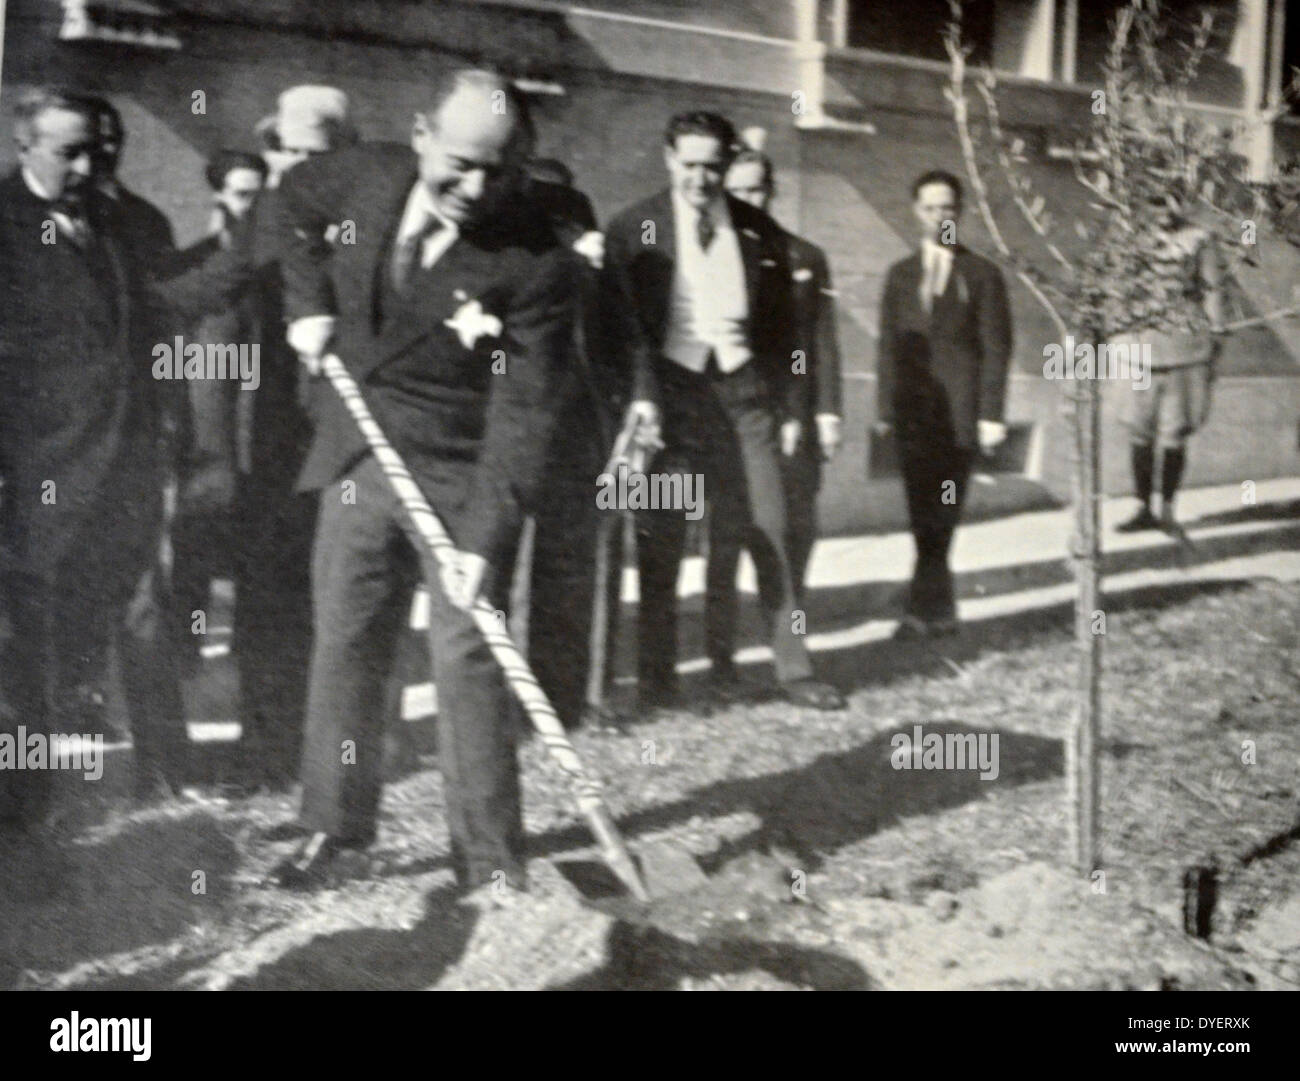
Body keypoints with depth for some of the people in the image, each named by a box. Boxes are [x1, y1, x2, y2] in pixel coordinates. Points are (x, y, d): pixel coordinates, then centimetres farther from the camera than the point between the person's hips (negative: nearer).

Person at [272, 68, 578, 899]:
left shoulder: (538, 264, -21)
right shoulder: (365, 178, -7)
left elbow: (524, 412, -23)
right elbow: (298, 198, 18)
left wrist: (485, 537, -30)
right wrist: (308, 301, 5)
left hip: (463, 479, -5)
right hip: (357, 461, 5)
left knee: (470, 658, -5)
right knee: (343, 644, 11)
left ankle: (491, 859, 5)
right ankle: (335, 826, 26)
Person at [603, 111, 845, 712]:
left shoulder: (759, 233, 8)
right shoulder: (634, 231, 2)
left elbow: (780, 326, 12)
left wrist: (790, 407, 8)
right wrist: (639, 394, -14)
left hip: (741, 390, 2)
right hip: (669, 389, -1)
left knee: (768, 533, 0)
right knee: (660, 542, 3)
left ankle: (793, 670, 9)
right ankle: (656, 676, 14)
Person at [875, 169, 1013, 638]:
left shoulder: (981, 275, 5)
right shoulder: (900, 275, 15)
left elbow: (996, 348, 1)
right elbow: (888, 347, 13)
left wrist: (990, 414, -7)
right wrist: (885, 412, 6)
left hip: (958, 414, -3)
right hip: (912, 413, 3)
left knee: (939, 516, -10)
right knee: (924, 517, 2)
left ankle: (924, 607, -9)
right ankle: (941, 609, 10)